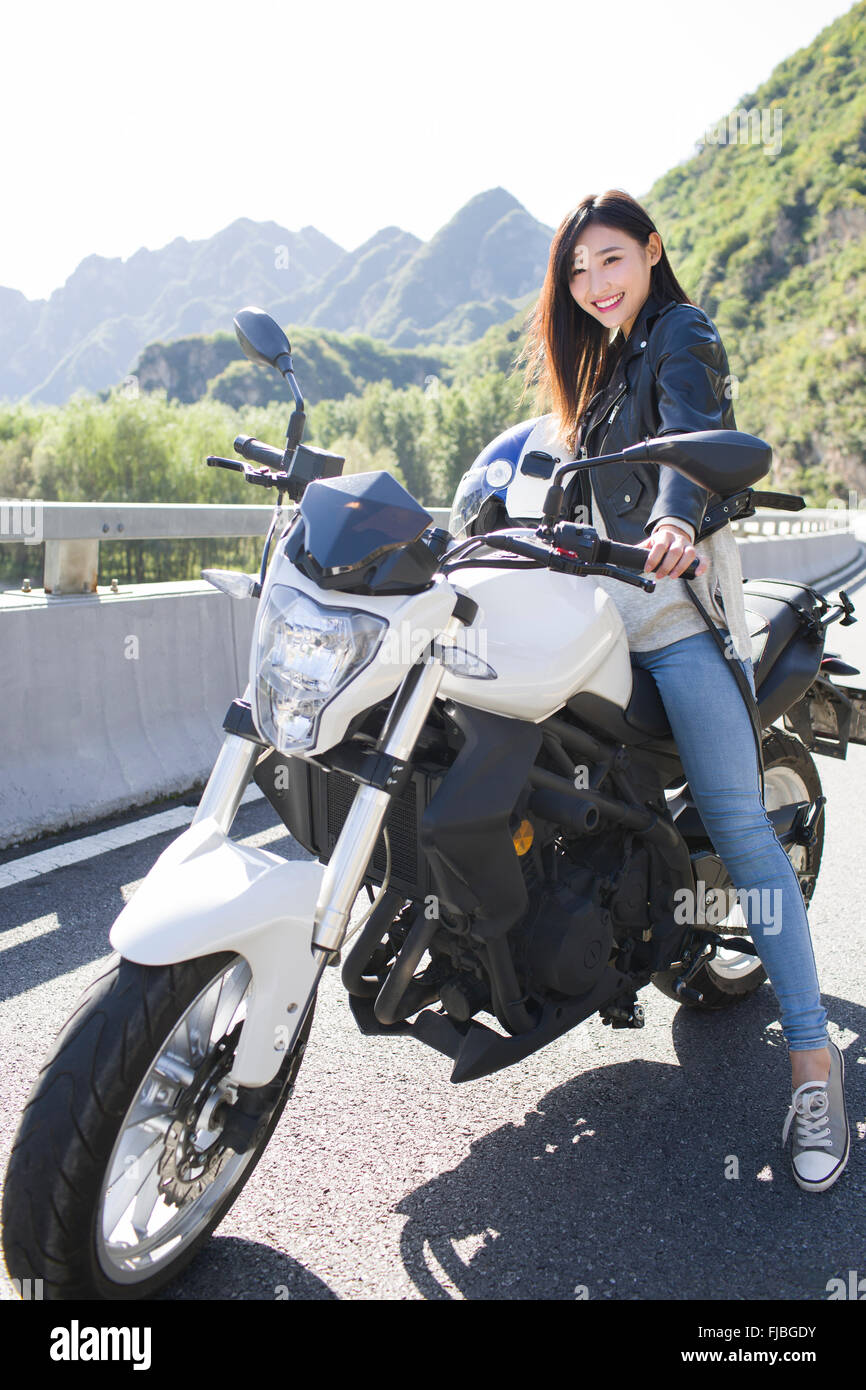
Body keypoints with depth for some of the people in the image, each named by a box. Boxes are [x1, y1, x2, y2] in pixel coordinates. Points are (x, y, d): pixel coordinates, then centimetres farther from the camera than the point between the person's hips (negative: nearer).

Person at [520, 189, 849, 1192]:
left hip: (679, 601, -8)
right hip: (603, 605, 9)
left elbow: (693, 434, -22)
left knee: (734, 819, -13)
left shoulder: (680, 333, 0)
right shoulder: (599, 365, 25)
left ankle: (812, 1052, -8)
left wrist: (674, 518, -42)